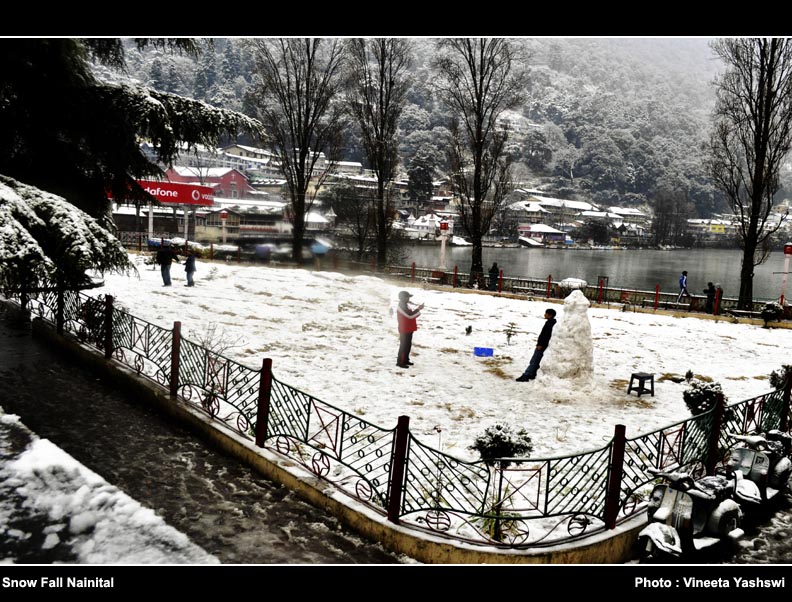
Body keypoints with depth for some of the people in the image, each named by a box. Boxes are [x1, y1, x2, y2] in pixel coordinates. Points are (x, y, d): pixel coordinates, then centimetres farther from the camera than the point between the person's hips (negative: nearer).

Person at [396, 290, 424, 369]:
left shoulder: (405, 305, 15)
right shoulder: (401, 307, -18)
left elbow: (411, 315, 14)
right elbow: (410, 315, -25)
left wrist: (418, 310, -1)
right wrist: (418, 309, -17)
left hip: (409, 330, 10)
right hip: (404, 330, -10)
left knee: (408, 345, 16)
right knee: (404, 346, -7)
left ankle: (405, 360, 26)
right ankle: (400, 362, -2)